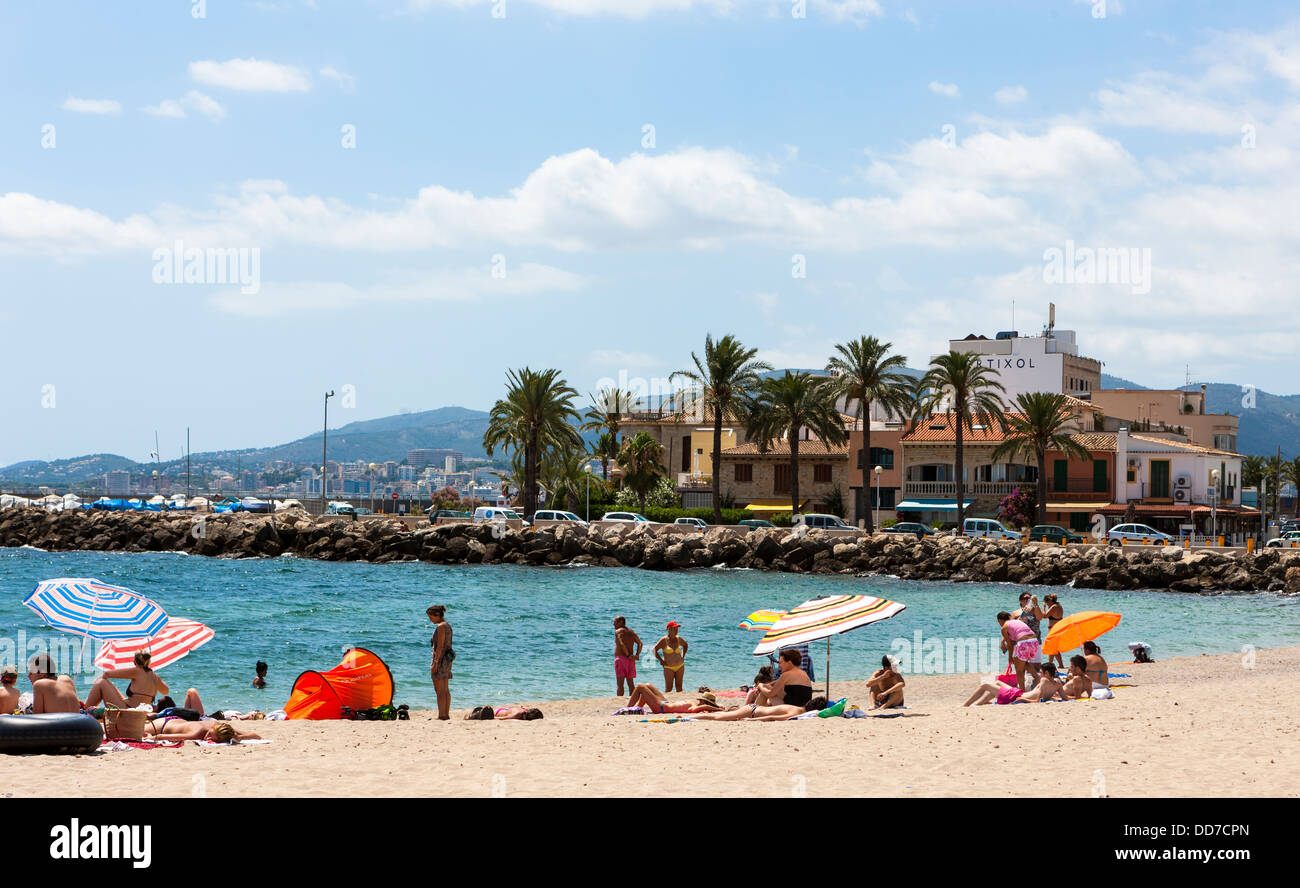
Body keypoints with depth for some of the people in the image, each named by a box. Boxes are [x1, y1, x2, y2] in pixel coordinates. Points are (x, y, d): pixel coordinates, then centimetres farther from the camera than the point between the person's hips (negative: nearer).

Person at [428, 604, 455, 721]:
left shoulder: (440, 626, -14)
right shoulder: (447, 625, 15)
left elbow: (440, 646, -19)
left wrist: (435, 662, -20)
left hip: (440, 658, -10)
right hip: (448, 658, 10)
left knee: (439, 690, -8)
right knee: (446, 689, 11)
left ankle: (441, 716, -9)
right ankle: (446, 714, 14)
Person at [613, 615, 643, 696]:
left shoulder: (618, 631, -6)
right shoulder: (631, 632, 16)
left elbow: (621, 644, -20)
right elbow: (640, 643, 12)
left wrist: (628, 655, -15)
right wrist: (637, 655, 2)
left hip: (620, 658, -7)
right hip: (630, 660, 7)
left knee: (620, 684, -9)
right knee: (630, 682, 11)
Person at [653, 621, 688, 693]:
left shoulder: (678, 639, 3)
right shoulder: (664, 640, -8)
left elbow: (685, 645, 24)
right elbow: (654, 650, -5)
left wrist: (683, 656, 14)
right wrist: (661, 660, -8)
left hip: (680, 666, 4)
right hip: (669, 667, -4)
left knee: (679, 687, 4)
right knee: (669, 688, -5)